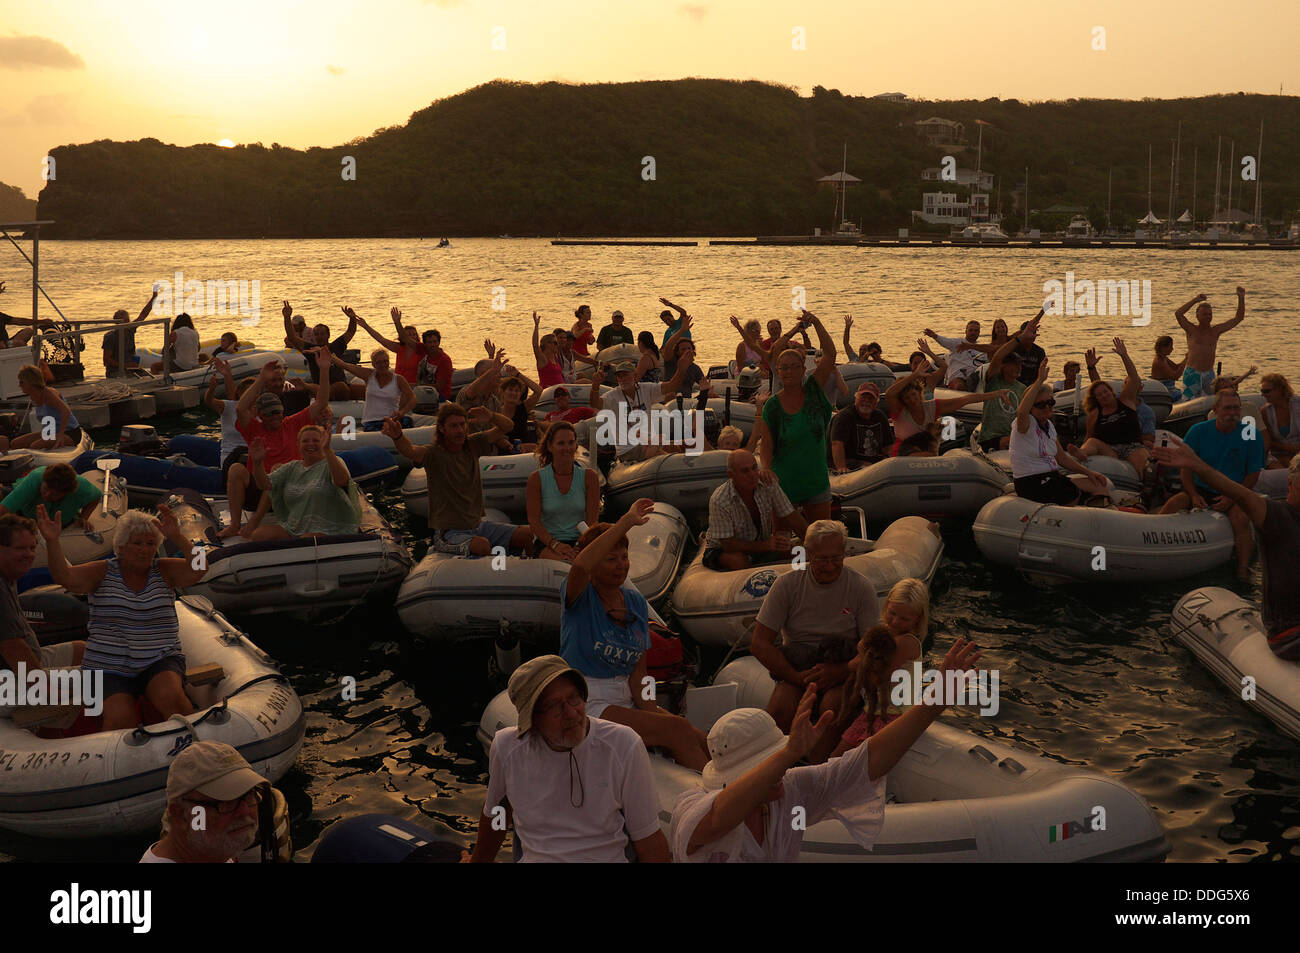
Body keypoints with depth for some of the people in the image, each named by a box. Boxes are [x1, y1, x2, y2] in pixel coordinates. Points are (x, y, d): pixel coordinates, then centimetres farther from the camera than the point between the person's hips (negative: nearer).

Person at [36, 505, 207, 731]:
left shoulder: (164, 571, 5)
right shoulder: (102, 572, 4)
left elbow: (199, 569, -12)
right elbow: (65, 577, -13)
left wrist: (177, 538, -28)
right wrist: (52, 541, -30)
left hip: (160, 662, 1)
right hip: (109, 668, -1)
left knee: (169, 697, -30)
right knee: (121, 719, -27)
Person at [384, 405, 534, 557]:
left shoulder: (472, 444, 3)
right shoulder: (434, 454, -14)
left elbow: (507, 425, 4)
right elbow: (410, 451, -35)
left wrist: (491, 417, -19)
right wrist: (397, 436, -58)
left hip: (478, 525, 6)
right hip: (449, 532, -6)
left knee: (527, 535, -3)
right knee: (482, 545, -36)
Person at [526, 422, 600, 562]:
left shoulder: (589, 477, 4)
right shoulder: (536, 478, 1)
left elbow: (592, 521, 2)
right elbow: (534, 521, -2)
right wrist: (555, 544, -18)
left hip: (580, 541, 2)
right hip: (547, 543, -2)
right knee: (562, 561, -37)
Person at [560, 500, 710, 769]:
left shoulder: (636, 602, 12)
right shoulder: (579, 597, -4)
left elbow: (637, 673, 9)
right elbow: (580, 565, -32)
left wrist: (652, 710, -9)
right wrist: (626, 522, -27)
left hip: (627, 701, 6)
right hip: (587, 704, -6)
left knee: (699, 739, -18)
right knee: (676, 729, -25)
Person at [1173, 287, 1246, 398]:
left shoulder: (1215, 331, 10)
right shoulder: (1192, 330, 0)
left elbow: (1238, 318, 10)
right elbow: (1178, 314, -16)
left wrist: (1241, 298, 1)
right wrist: (1195, 300, -16)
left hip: (1209, 374, 4)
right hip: (1192, 373, -4)